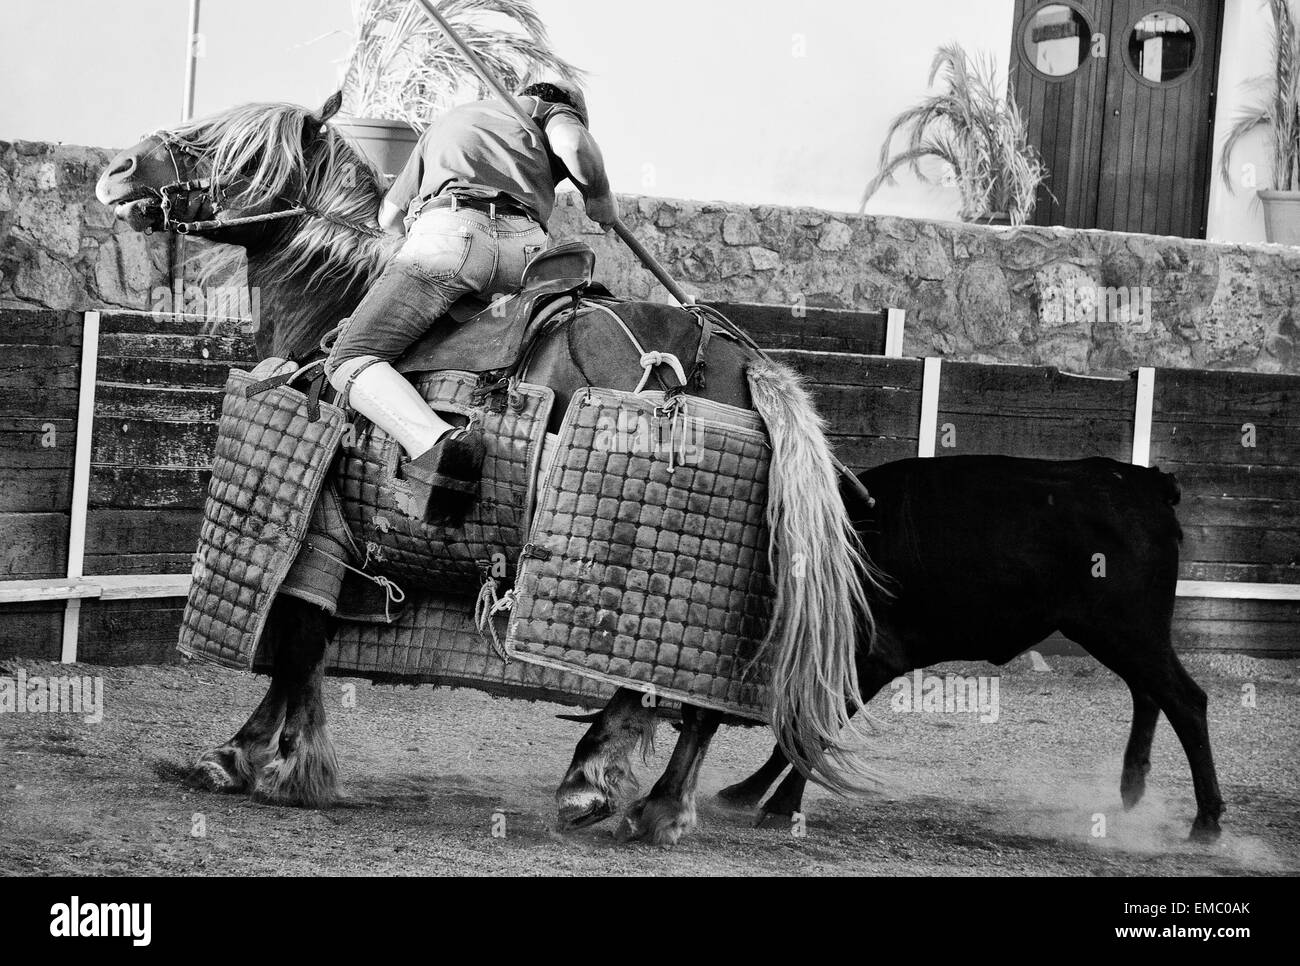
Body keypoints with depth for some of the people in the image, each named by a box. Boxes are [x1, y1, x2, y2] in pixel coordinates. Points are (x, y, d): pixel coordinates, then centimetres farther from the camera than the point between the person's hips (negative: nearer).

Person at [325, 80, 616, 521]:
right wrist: (601, 200, 20)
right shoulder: (552, 112, 30)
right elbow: (572, 143, 4)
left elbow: (389, 216, 45)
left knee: (350, 361, -10)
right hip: (526, 248, 1)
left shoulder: (446, 123, 40)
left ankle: (434, 443, -39)